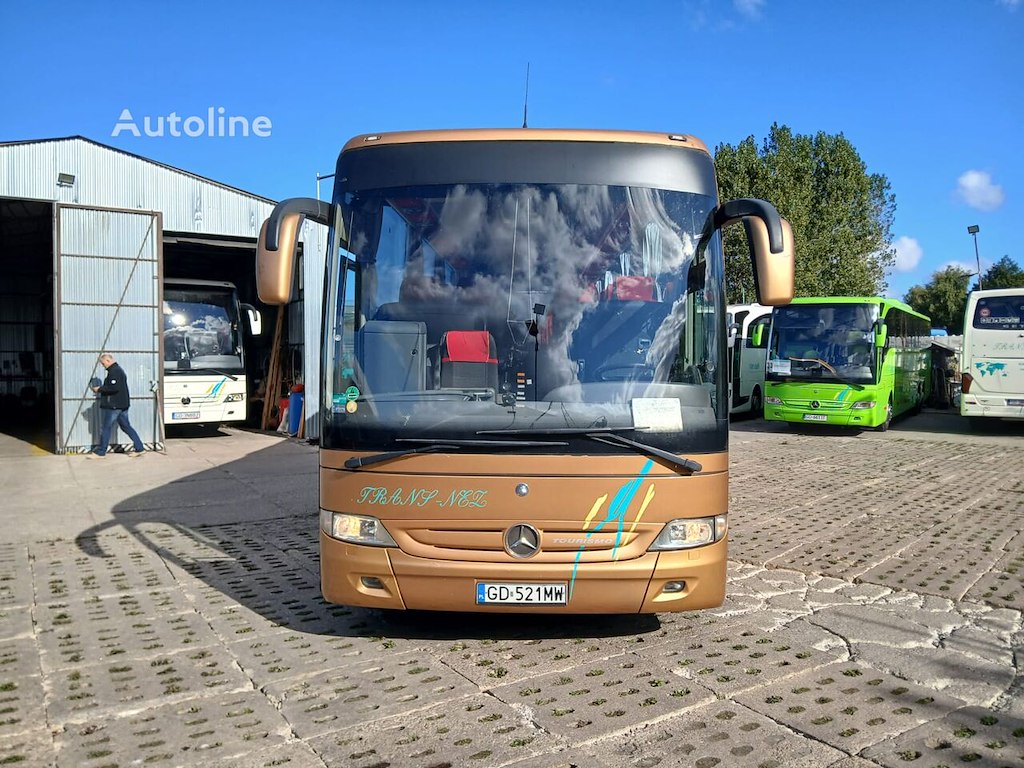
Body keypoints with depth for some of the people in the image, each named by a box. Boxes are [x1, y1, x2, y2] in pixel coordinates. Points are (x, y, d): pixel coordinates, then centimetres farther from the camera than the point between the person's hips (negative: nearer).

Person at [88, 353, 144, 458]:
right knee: (126, 426, 11)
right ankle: (139, 447, 9)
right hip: (122, 405, 10)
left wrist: (100, 389, -13)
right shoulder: (119, 370, 18)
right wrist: (101, 389, 14)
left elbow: (113, 388, -25)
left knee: (106, 428, -2)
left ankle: (100, 452, 5)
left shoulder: (114, 371, -15)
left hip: (114, 406, -10)